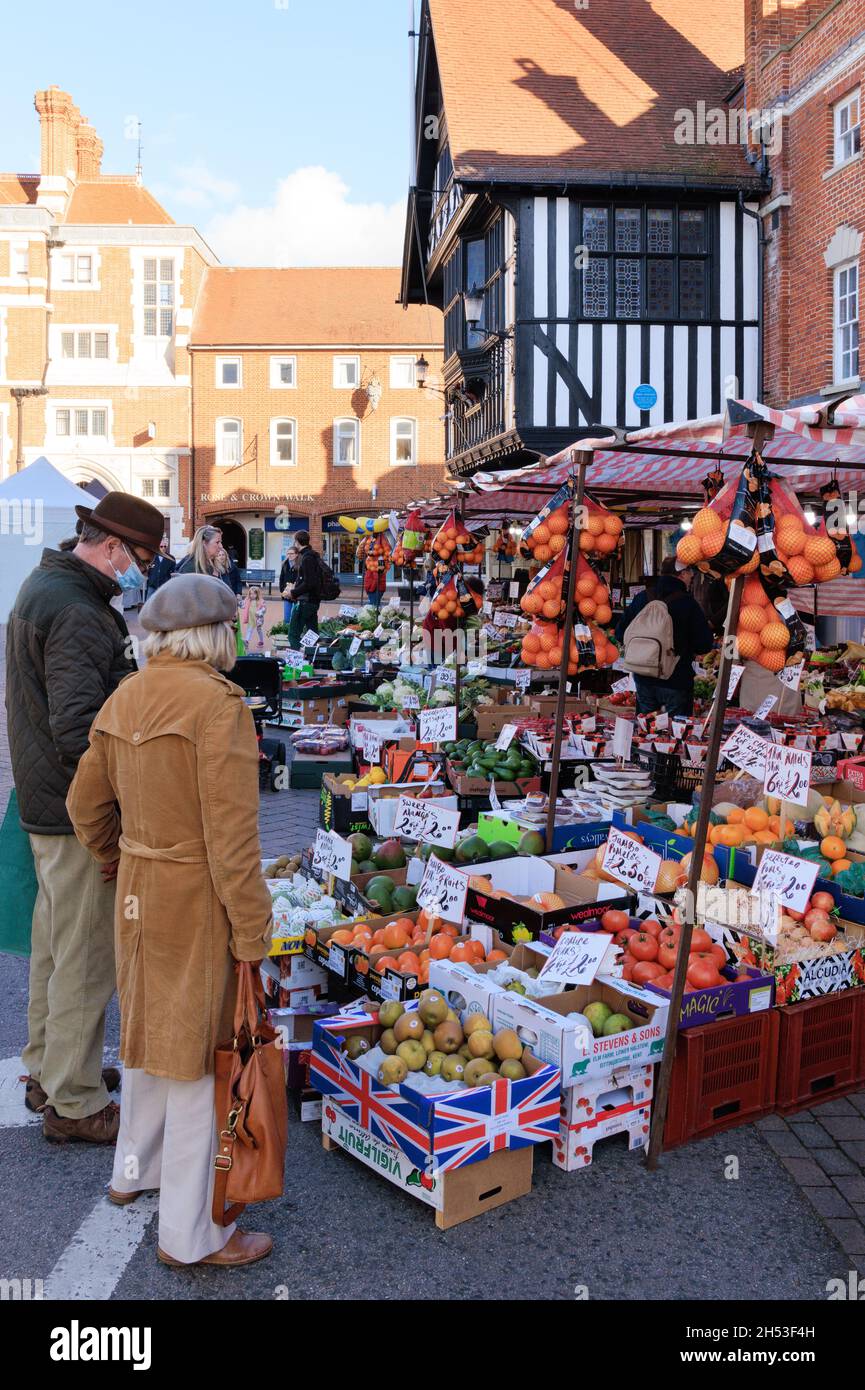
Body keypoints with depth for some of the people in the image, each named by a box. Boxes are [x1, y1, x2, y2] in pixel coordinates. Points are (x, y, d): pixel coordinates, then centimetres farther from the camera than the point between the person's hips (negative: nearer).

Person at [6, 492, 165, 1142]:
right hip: (81, 818, -11)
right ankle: (74, 1104, 14)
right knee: (86, 956, 1)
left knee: (55, 942, 22)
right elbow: (80, 732, -28)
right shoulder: (76, 612, -22)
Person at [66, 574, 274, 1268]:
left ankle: (135, 1169, 46)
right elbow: (231, 832, -22)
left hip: (139, 890, 8)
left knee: (148, 1027, 25)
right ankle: (190, 1232, 21)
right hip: (196, 899, -8)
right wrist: (251, 927, -15)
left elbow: (86, 803, 12)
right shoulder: (218, 703, -21)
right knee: (194, 1053, 5)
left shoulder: (124, 699, 3)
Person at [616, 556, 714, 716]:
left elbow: (620, 633, 6)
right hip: (676, 679, -4)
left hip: (643, 678, 4)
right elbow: (704, 646, -12)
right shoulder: (688, 603, -12)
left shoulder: (643, 598, 1)